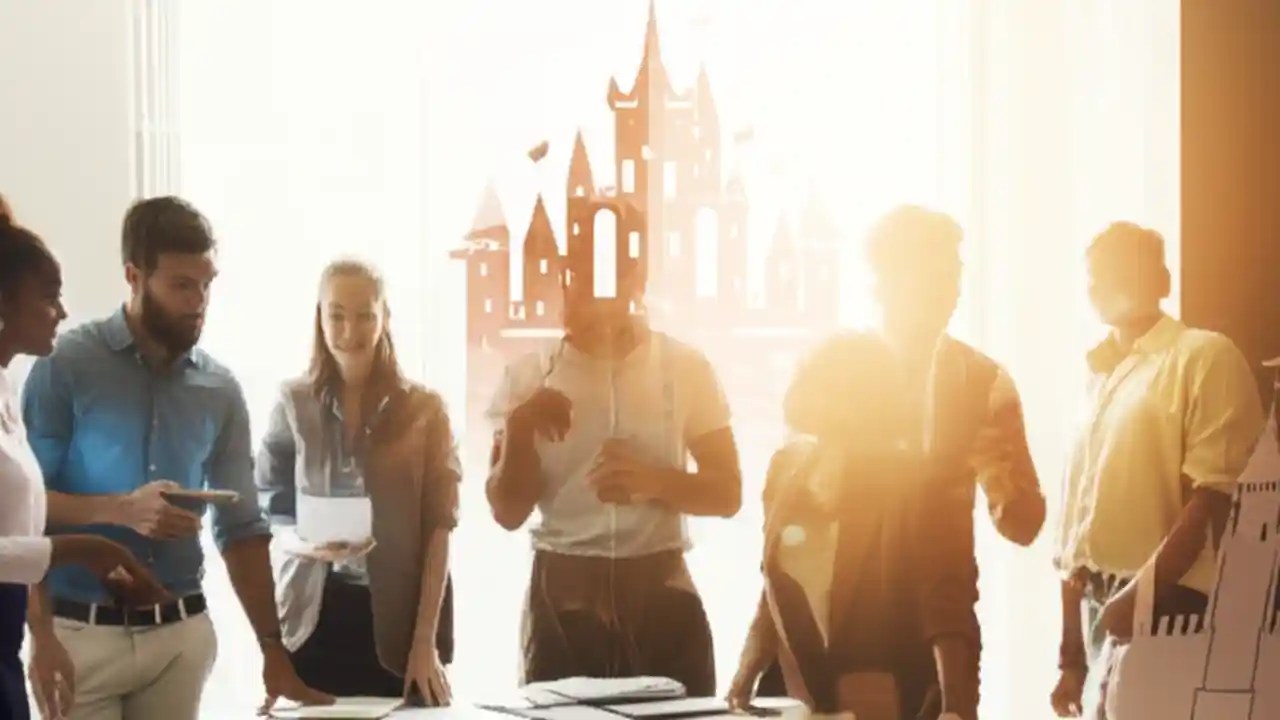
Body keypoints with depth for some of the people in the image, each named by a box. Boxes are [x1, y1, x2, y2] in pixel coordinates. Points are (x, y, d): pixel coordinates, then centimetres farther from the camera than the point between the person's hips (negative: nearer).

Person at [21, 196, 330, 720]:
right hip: (81, 632, -3)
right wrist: (119, 510, -21)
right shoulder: (68, 366, -5)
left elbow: (241, 529, 10)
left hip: (180, 635, 4)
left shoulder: (219, 390, 6)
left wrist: (273, 649, 6)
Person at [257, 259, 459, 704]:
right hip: (314, 613, 1)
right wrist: (305, 543, -15)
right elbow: (263, 507, 7)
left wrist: (426, 639, -8)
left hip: (397, 618, 0)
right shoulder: (294, 404, 2)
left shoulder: (423, 409, 1)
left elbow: (438, 528, -2)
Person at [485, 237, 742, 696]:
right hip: (563, 595, 0)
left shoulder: (684, 369, 2)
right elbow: (508, 512, 3)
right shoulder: (530, 377, 3)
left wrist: (654, 481, -16)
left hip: (661, 593, 0)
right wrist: (518, 429, -14)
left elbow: (727, 493, 3)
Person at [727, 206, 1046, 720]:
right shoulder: (832, 365, 1)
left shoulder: (984, 381, 4)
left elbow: (1024, 524, 3)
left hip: (938, 623, 2)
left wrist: (1002, 484, -19)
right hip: (831, 624, -1)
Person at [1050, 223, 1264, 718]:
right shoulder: (1098, 375, 19)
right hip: (1099, 604, 7)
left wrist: (1143, 591, -19)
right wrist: (1070, 657, 17)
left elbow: (1213, 497, -12)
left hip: (1167, 604, -7)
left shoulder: (1205, 357, -2)